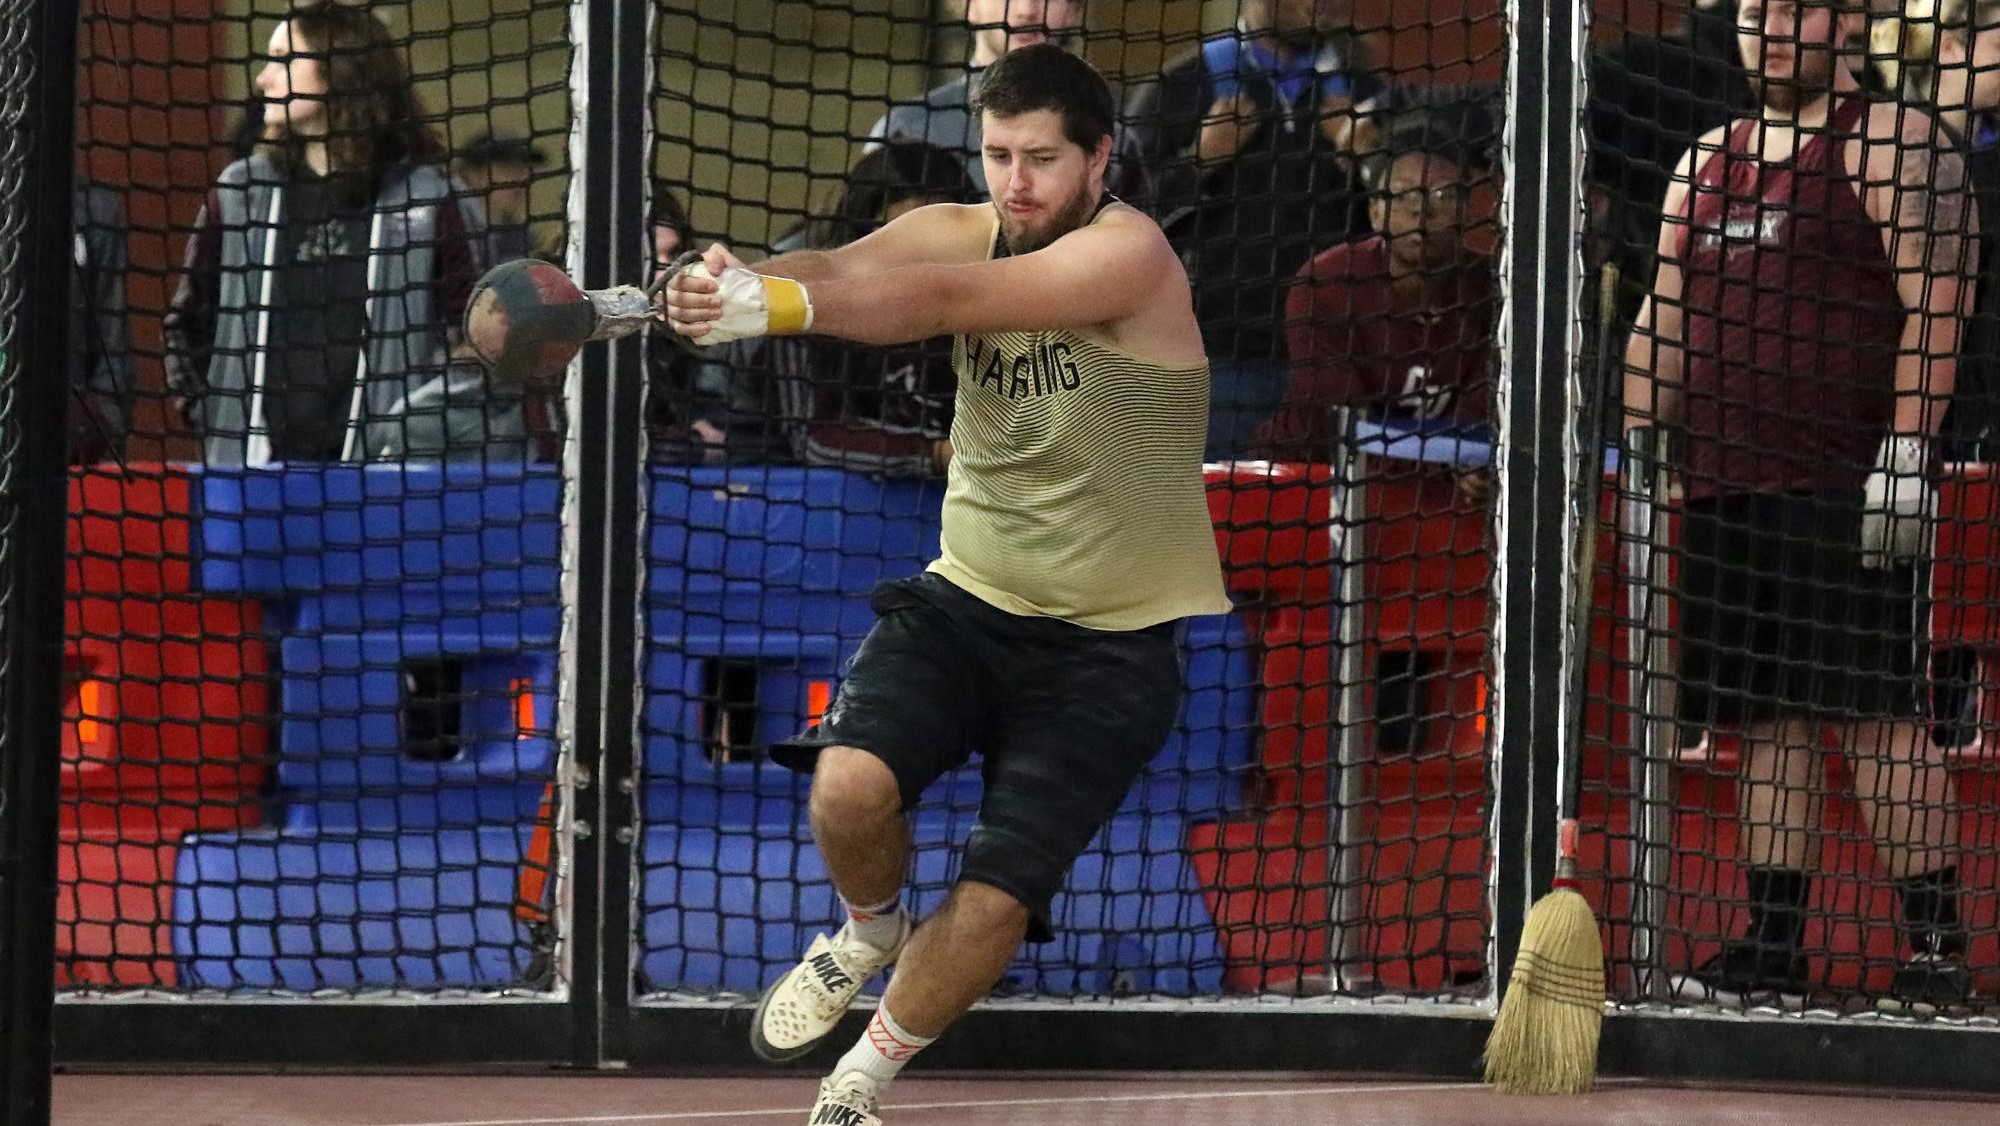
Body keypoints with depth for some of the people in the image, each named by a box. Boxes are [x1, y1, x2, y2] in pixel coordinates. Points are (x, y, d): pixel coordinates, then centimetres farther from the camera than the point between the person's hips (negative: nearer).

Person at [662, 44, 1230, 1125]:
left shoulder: (1128, 254, -18)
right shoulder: (958, 231, -2)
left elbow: (944, 300, -33)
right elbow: (842, 269, -22)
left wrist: (776, 304, -47)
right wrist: (725, 287, -46)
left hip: (1109, 643, -4)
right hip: (967, 597, 4)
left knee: (995, 900, -11)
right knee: (850, 781, -23)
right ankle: (867, 933, 13)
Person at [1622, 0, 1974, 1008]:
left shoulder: (1890, 144, -3)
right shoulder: (1705, 163, 20)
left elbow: (1935, 303, -11)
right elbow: (1662, 325, 22)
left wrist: (1906, 451, -19)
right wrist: (1636, 458, 15)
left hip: (1843, 489, -7)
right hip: (1725, 490, 7)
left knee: (1873, 715, -10)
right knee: (1767, 721, 7)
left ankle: (1936, 945, -9)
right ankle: (1773, 949, 9)